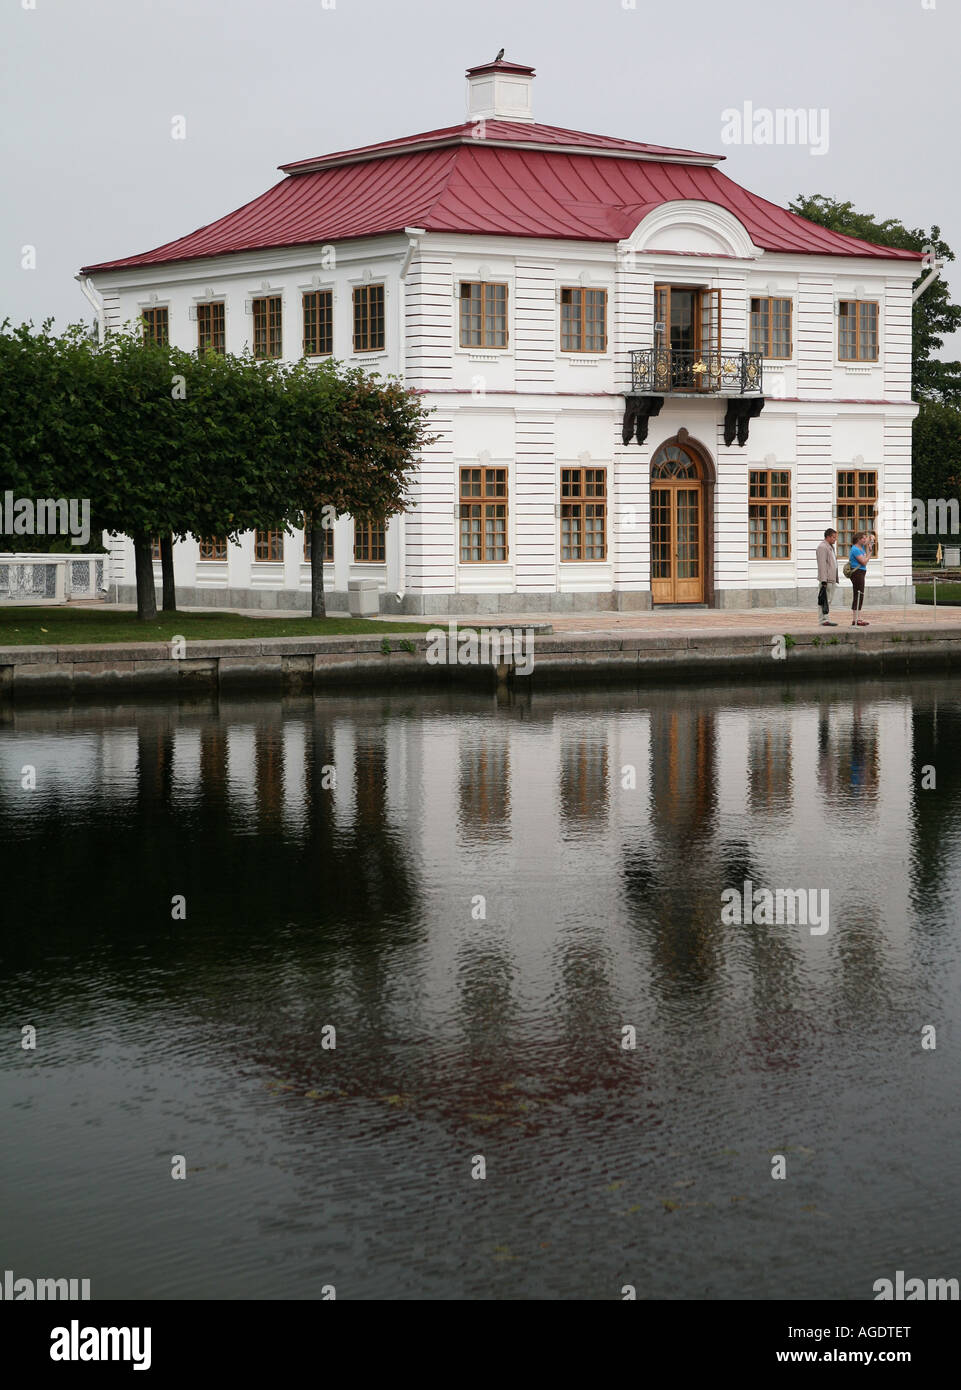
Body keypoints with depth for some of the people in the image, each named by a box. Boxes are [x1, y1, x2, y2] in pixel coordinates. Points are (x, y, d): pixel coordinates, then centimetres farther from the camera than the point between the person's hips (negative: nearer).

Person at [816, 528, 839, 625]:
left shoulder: (831, 547, 21)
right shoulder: (822, 547, -11)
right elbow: (822, 565, -18)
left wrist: (835, 578, 23)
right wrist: (824, 580, -23)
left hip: (832, 579, 10)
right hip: (826, 580, -10)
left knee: (828, 600, 11)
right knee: (824, 601, -9)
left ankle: (825, 619, 14)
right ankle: (823, 620, -9)